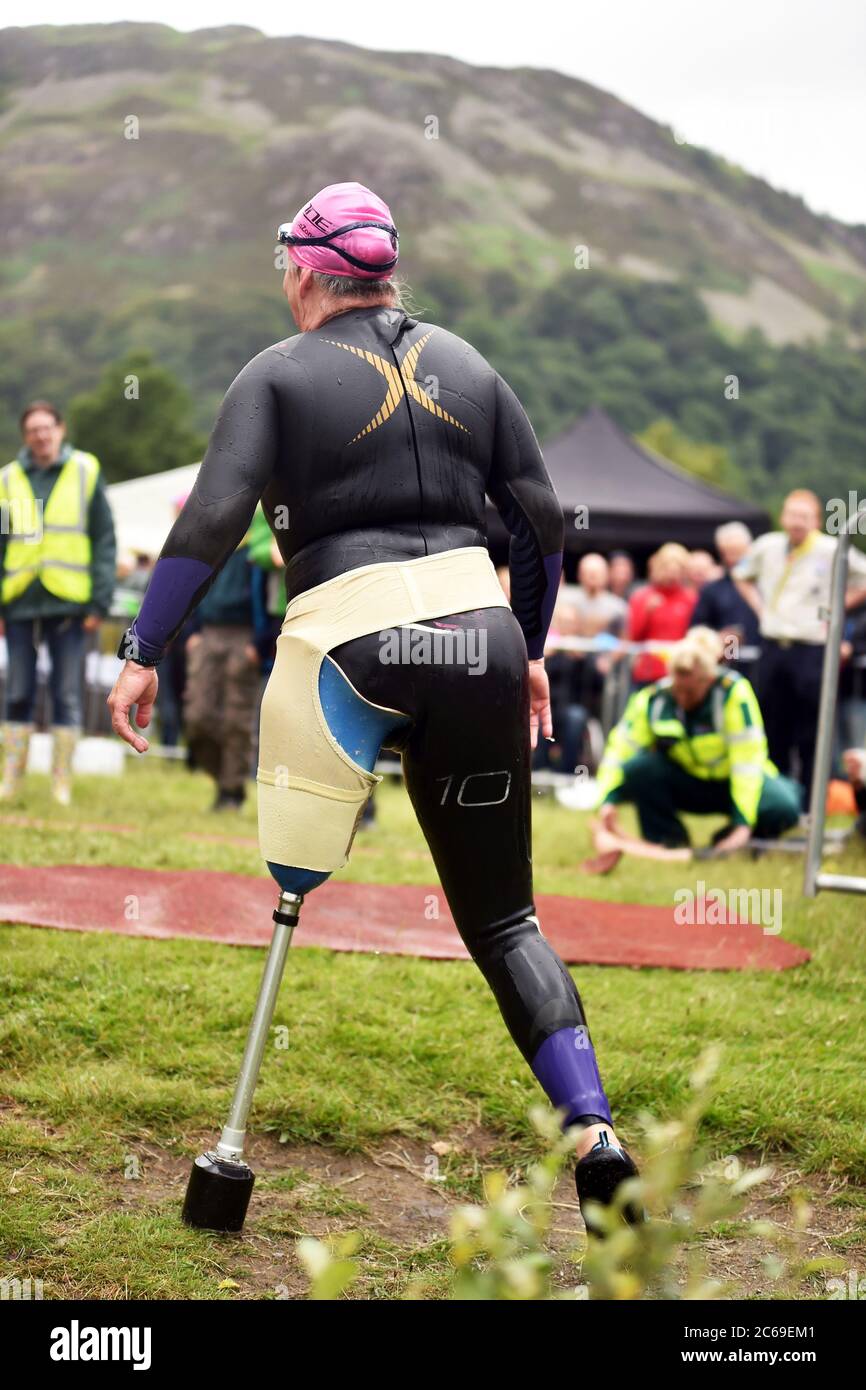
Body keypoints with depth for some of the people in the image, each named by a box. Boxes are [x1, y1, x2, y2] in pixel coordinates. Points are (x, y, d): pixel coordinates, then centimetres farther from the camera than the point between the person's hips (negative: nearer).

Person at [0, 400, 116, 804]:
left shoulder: (85, 472, 3)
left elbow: (104, 541, 2)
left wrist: (100, 601, -5)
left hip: (68, 602, -2)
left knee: (67, 696, 2)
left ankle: (62, 782, 9)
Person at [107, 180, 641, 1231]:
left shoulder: (281, 374, 5)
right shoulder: (466, 365, 17)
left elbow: (213, 520, -7)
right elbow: (542, 522, 16)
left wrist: (142, 654, -3)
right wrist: (529, 649, 27)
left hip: (355, 644, -4)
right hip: (481, 633, 4)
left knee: (281, 902, 5)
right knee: (502, 919, 10)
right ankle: (595, 1132, -1)